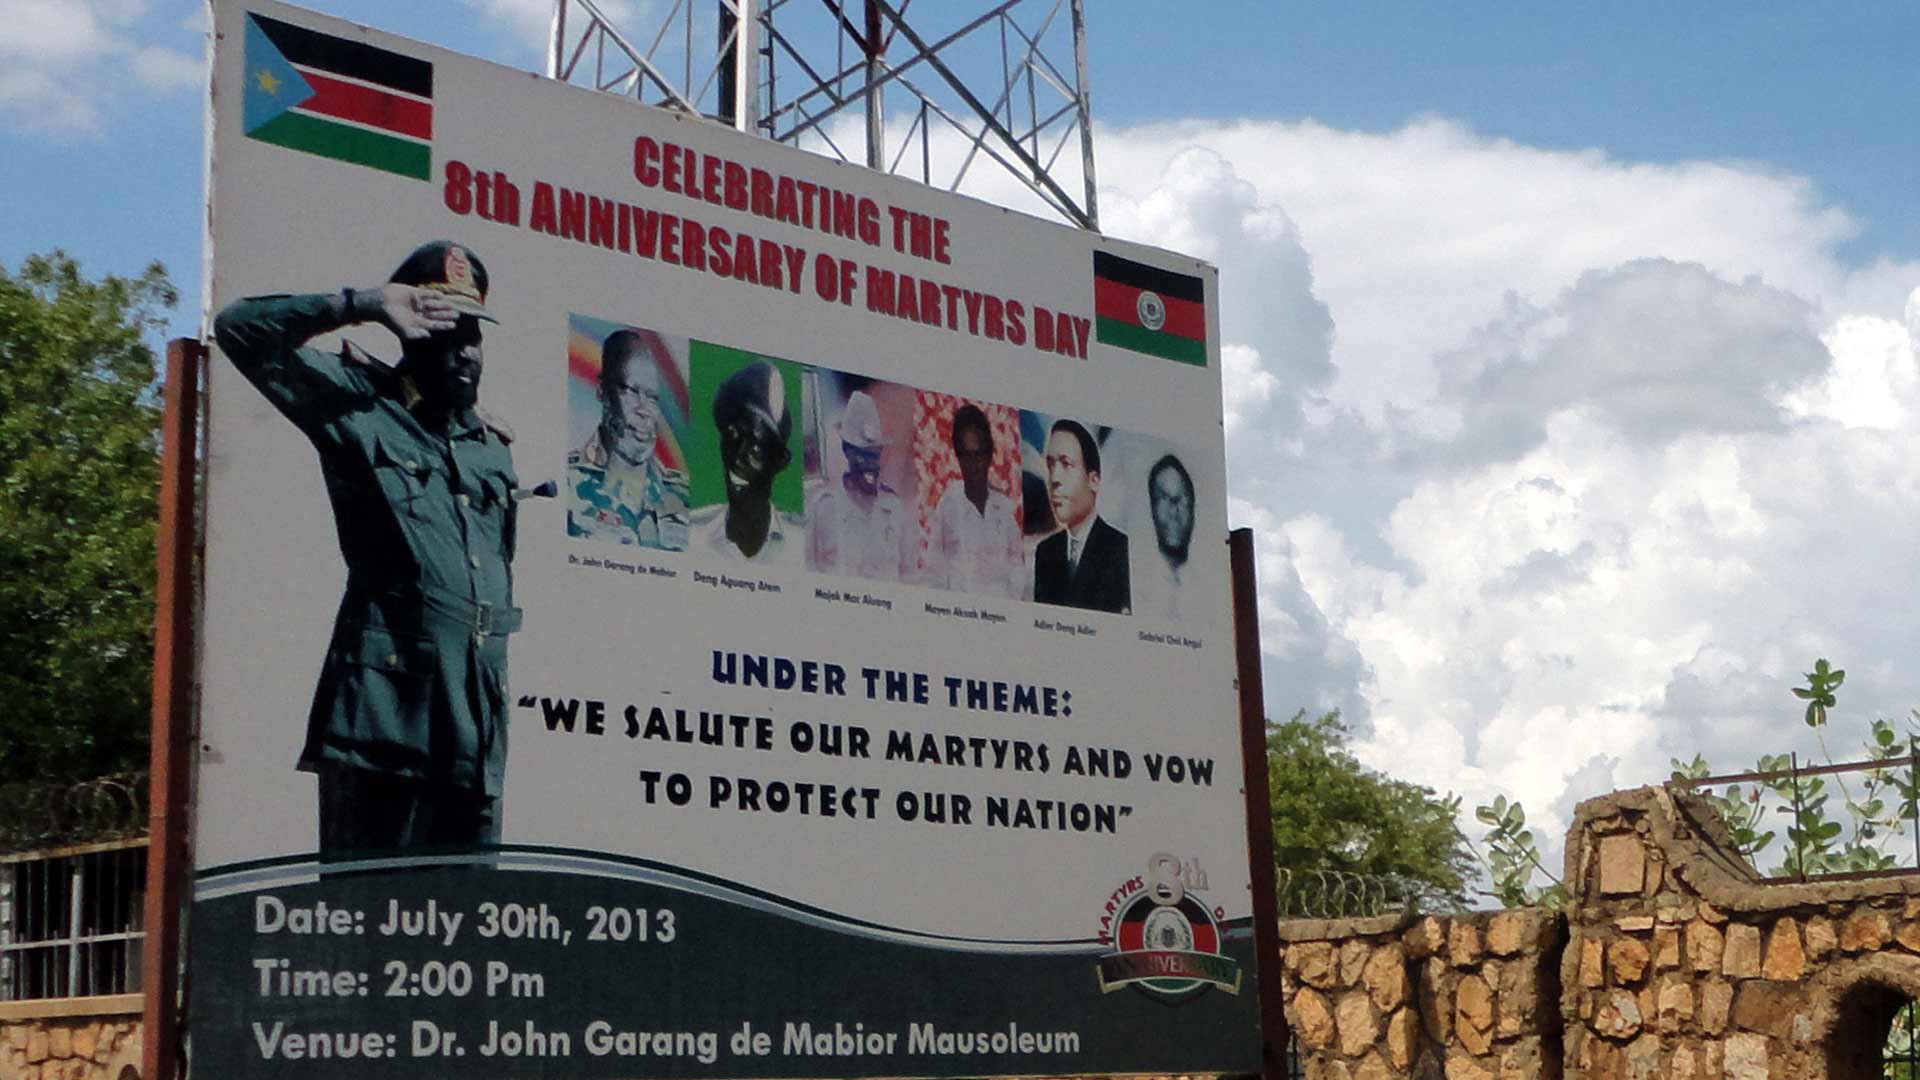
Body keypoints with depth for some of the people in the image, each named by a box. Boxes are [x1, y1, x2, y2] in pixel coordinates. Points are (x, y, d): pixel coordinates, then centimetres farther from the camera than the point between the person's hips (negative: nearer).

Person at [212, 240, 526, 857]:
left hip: (476, 730, 6)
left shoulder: (492, 445, 23)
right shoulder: (358, 403, 6)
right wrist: (359, 307, -8)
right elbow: (240, 328, -3)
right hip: (386, 708, -6)